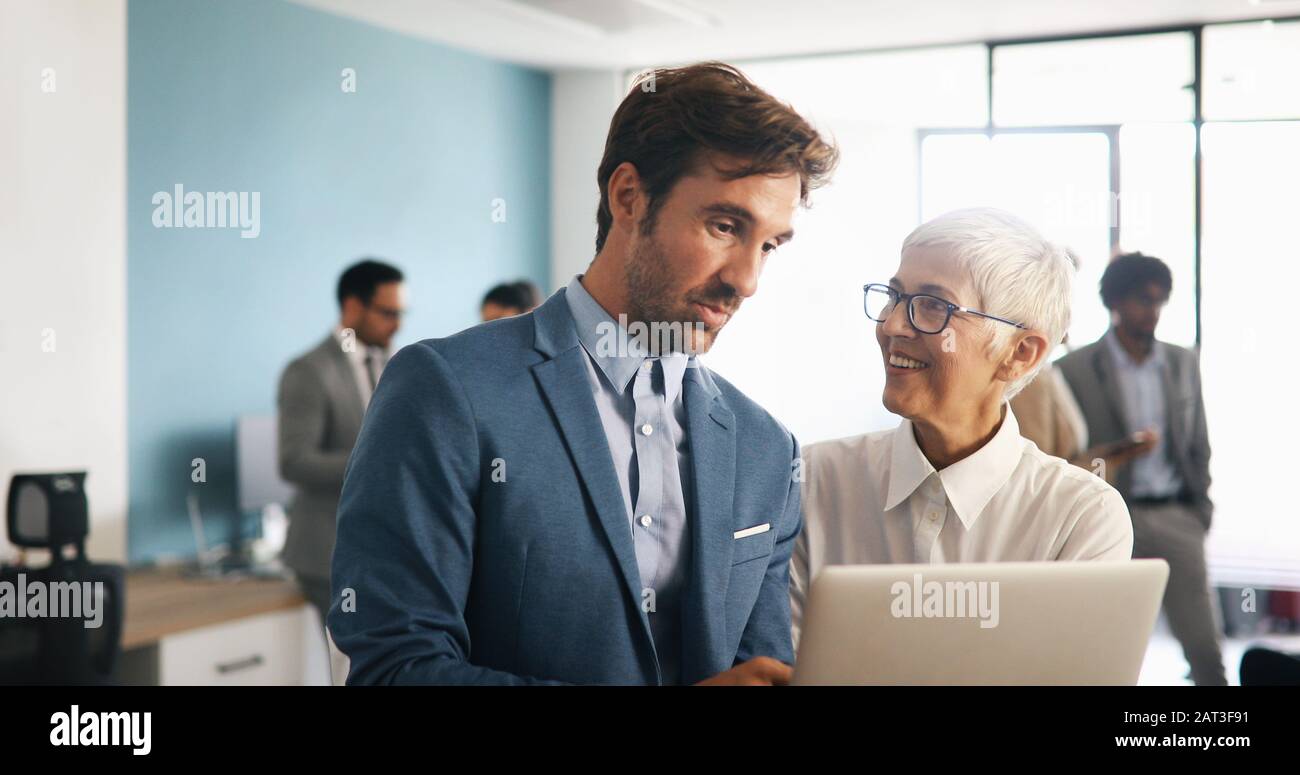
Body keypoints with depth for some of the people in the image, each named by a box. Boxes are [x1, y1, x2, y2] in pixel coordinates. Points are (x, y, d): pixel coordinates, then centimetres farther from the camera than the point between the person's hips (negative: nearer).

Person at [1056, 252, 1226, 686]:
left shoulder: (1183, 363, 10)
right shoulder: (1075, 369, -3)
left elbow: (1199, 445, 14)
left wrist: (1201, 510, 8)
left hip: (1177, 518, 3)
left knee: (1205, 647, 1)